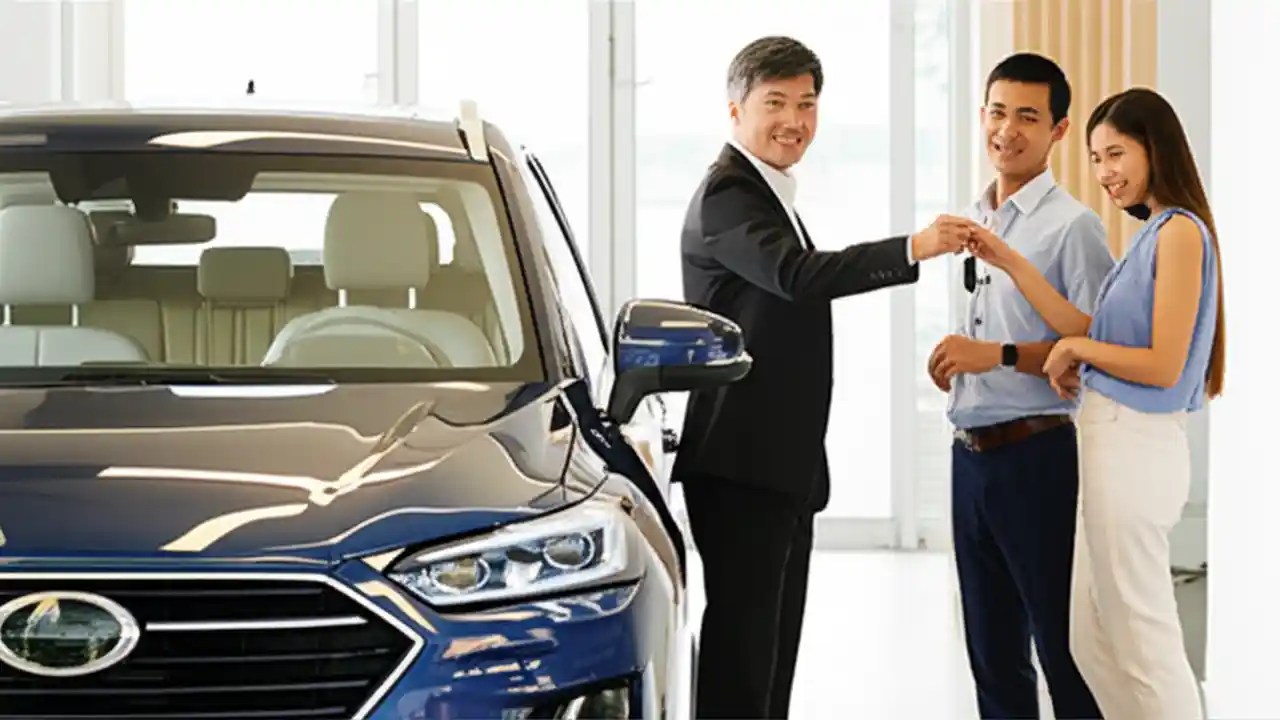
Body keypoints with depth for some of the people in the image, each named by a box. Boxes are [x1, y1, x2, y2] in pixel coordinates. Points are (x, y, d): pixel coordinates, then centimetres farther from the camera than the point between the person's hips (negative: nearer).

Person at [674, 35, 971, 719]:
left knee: (773, 643, 12)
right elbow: (800, 276, -31)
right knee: (741, 638, -10)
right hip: (742, 464, -10)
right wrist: (912, 248, -38)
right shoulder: (726, 197, -14)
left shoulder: (769, 195, 20)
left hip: (783, 465, 10)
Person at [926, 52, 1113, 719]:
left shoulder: (1072, 225, -10)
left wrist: (999, 355, -21)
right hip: (971, 454, 8)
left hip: (1037, 456, -8)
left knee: (1063, 646, -2)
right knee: (991, 647, 13)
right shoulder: (969, 221, 14)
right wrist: (949, 360, 5)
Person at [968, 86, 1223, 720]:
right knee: (1093, 640, 14)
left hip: (1134, 446, -10)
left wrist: (1077, 349, -5)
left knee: (1144, 642, -1)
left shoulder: (1180, 231, -14)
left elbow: (1163, 365, -18)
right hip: (1113, 443, 10)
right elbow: (1091, 335, 9)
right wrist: (1011, 264, 6)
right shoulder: (1153, 233, 14)